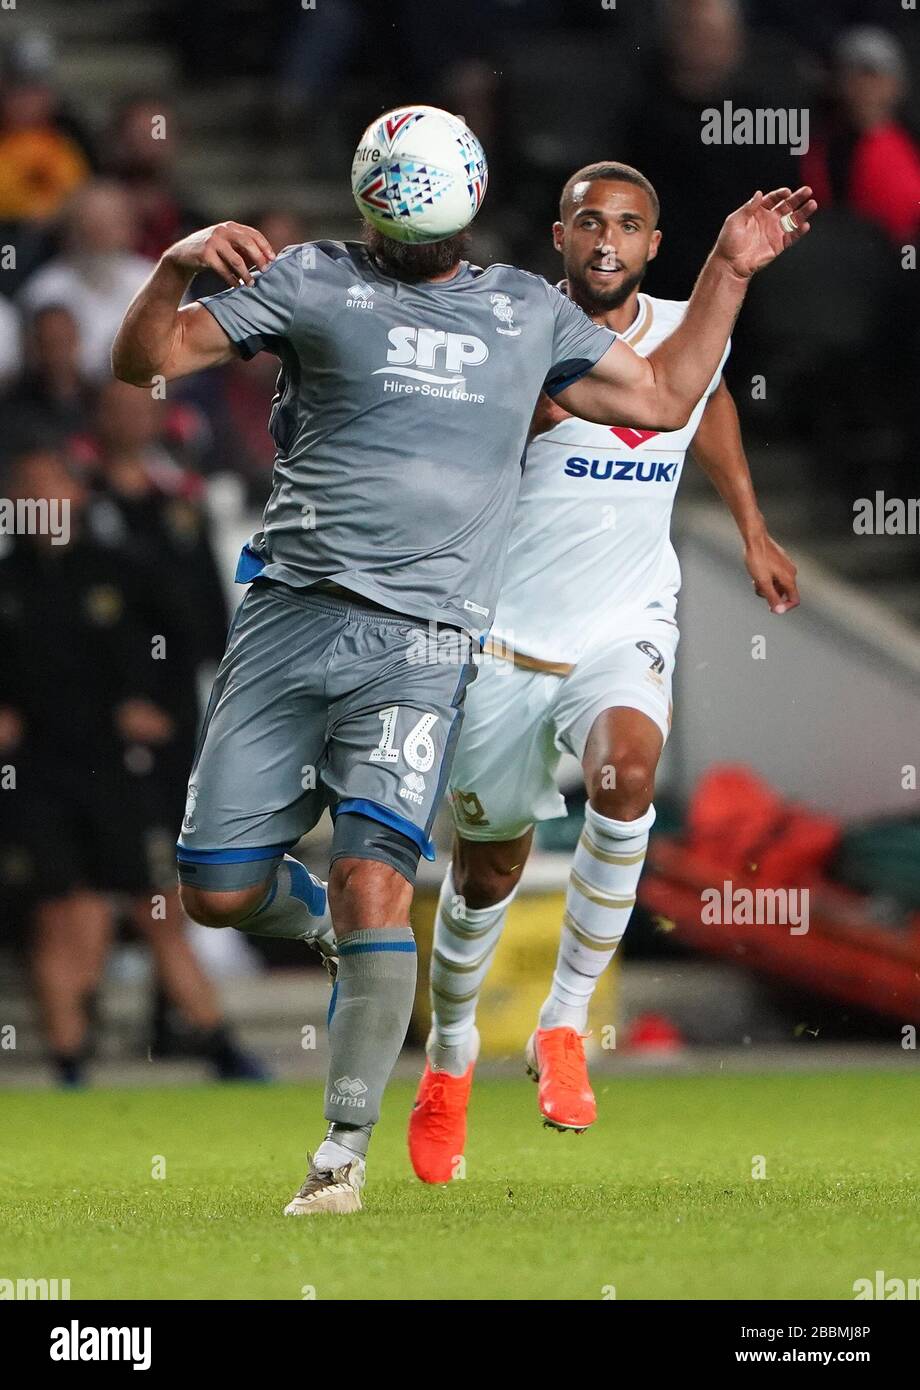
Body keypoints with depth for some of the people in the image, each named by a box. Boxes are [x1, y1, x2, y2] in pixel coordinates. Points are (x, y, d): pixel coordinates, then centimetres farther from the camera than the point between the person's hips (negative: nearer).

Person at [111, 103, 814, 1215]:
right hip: (292, 612, 0)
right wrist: (177, 268, -15)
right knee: (216, 892, -3)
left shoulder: (529, 312, 18)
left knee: (375, 883, -16)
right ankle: (323, 917, 33)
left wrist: (728, 270, 22)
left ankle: (343, 1154, -7)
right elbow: (145, 360, 4)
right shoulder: (314, 282, 8)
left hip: (421, 643, 0)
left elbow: (662, 396, 28)